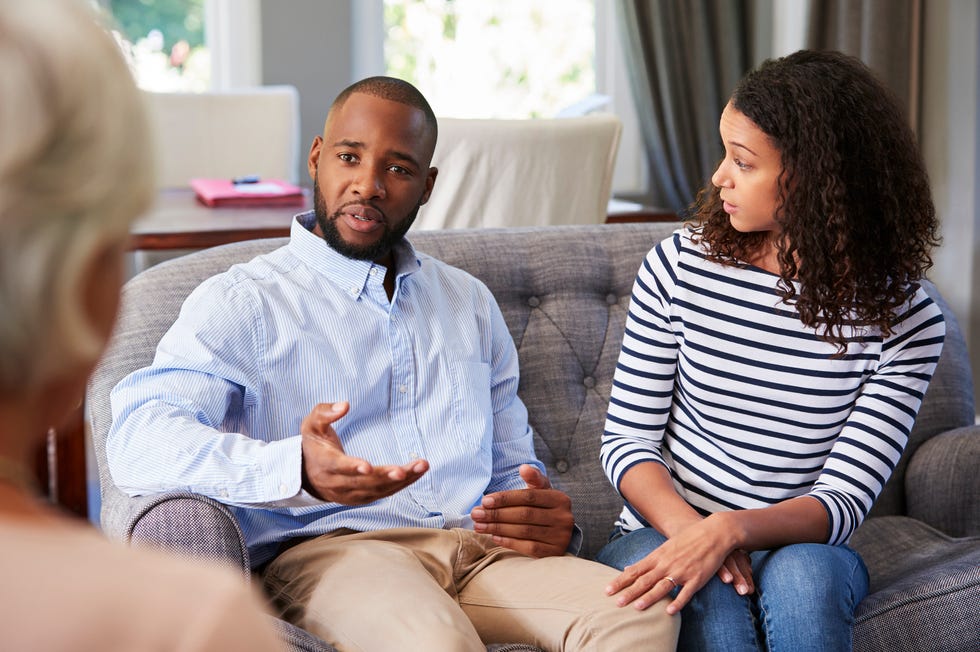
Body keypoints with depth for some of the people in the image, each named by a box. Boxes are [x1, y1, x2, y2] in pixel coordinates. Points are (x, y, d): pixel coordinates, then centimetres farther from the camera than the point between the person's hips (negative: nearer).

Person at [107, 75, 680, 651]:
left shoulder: (470, 302, 25)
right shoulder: (244, 303, 6)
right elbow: (138, 439, -10)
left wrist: (547, 520, 2)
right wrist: (295, 471, -30)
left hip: (478, 548, 5)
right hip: (330, 550, -5)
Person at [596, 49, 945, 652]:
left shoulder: (902, 320, -7)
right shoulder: (680, 266, -3)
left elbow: (845, 499, -11)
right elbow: (627, 438, -1)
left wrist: (732, 529, -30)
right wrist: (691, 529, -21)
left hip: (800, 550, 1)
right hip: (663, 536, 0)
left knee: (803, 576, -34)